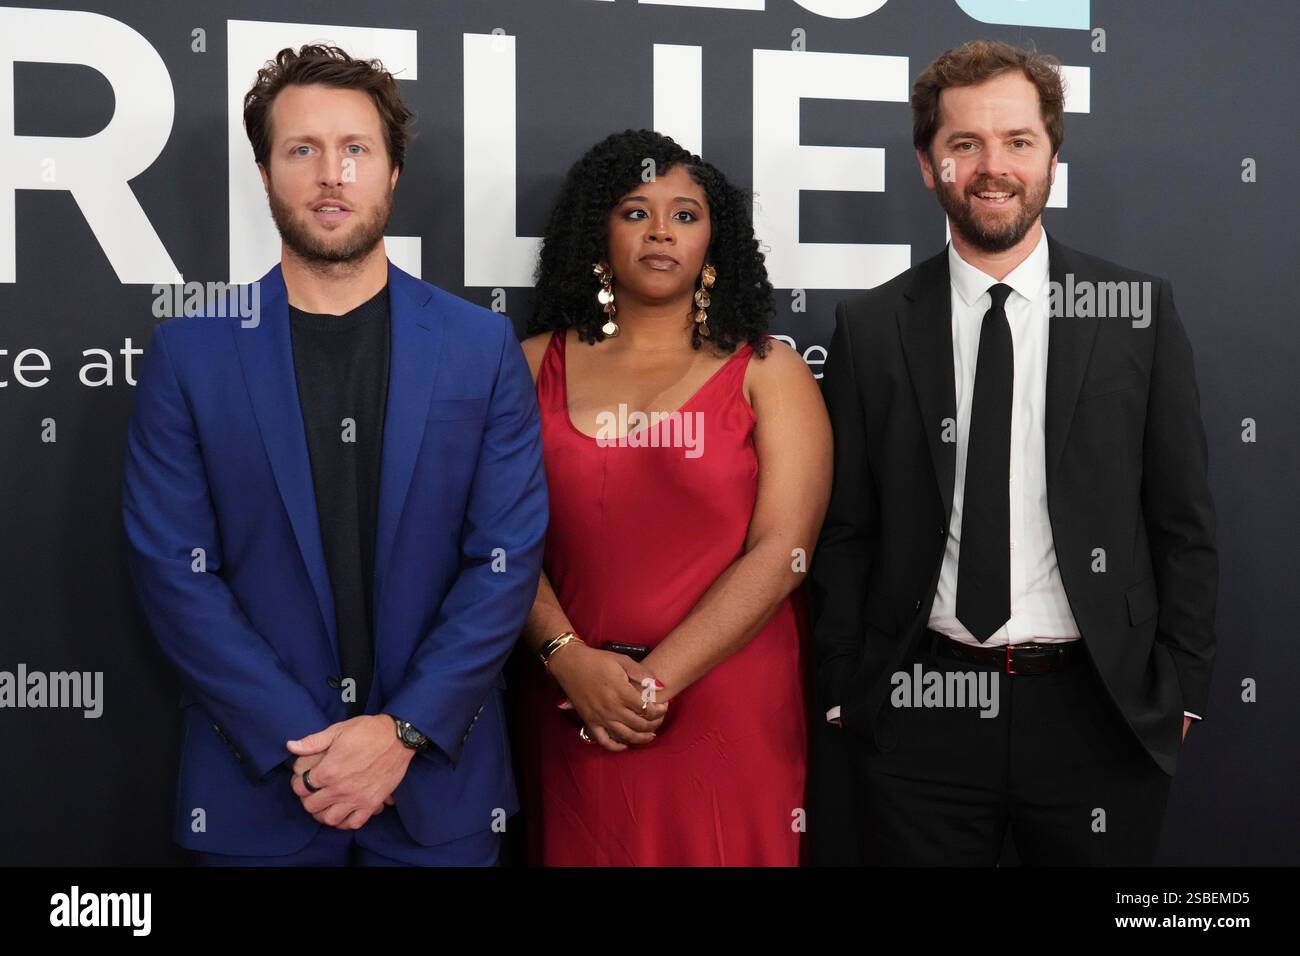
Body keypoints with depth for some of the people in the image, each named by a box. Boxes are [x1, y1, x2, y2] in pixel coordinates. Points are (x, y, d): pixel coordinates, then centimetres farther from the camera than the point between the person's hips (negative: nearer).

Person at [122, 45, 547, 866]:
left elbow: (509, 558, -5)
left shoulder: (483, 347, -2)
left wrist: (404, 731, -12)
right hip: (256, 783, 0)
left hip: (439, 778, 1)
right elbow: (172, 569, -6)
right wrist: (297, 744, -12)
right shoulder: (190, 353, -3)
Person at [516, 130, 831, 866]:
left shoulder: (768, 371, 1)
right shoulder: (538, 365, 6)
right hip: (576, 710, 2)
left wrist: (655, 681, -14)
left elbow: (782, 550, -8)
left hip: (731, 709, -1)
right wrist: (568, 659, -14)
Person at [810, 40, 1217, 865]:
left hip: (1097, 710, 0)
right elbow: (847, 531, 4)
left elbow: (1183, 519, 3)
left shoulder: (1138, 310, 0)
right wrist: (844, 690, 1)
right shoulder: (872, 328, 1)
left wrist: (1180, 691, 0)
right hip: (920, 707, 0)